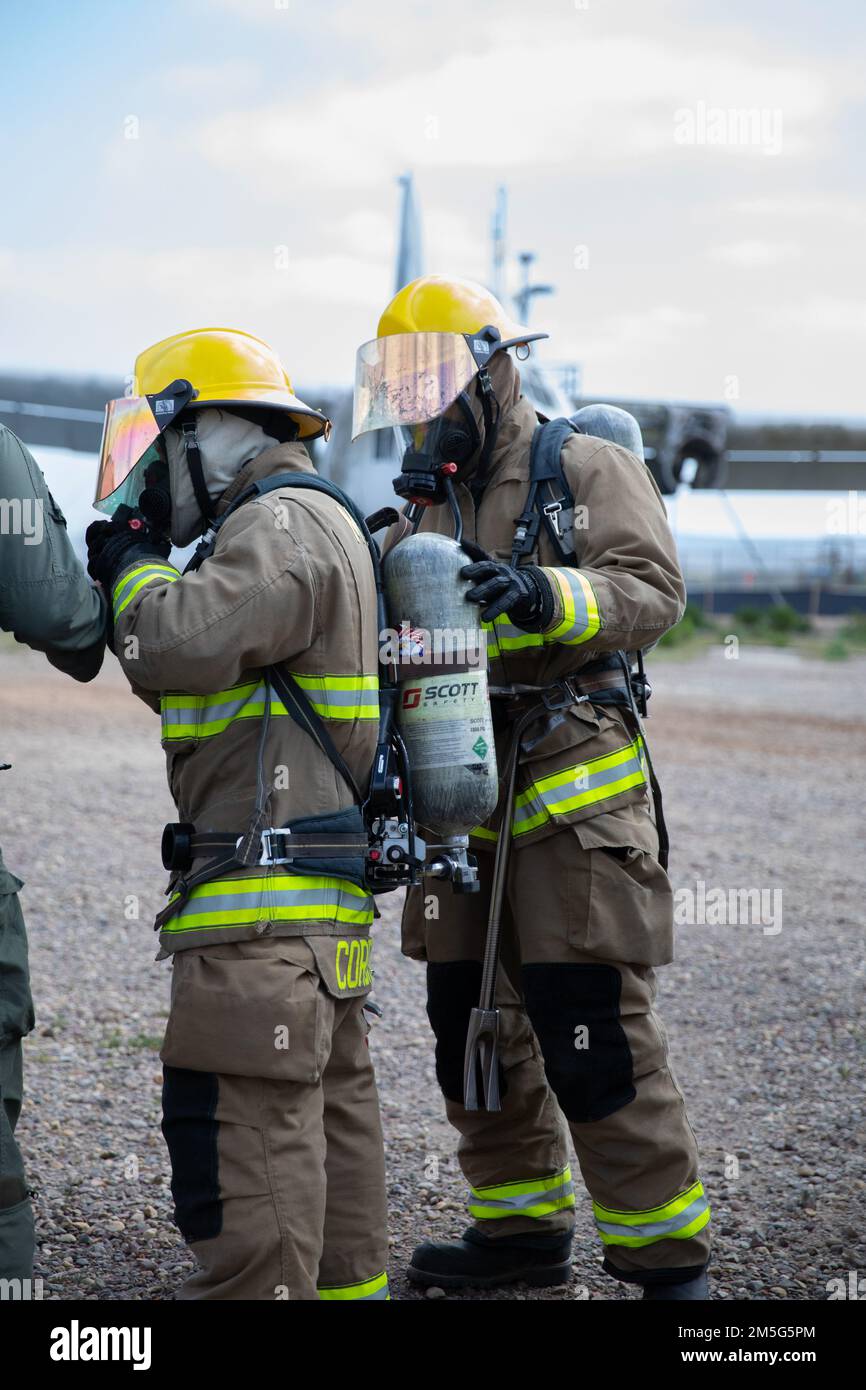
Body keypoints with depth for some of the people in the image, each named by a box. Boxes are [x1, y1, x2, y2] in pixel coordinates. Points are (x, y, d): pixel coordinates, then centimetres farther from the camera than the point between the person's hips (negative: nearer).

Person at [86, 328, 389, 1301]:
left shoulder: (282, 525, -11)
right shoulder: (306, 525, 22)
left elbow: (189, 642, -27)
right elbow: (179, 679, 27)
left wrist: (140, 569, -7)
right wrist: (128, 576, 13)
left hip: (266, 893, -11)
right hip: (321, 905, 11)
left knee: (244, 1127, -12)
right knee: (327, 1112, 16)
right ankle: (346, 1281, 25)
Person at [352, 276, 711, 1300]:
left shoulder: (587, 470, 0)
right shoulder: (420, 513, 19)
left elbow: (653, 589, -13)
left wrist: (548, 596, -28)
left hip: (573, 785, -7)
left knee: (593, 1036, -11)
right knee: (472, 1021, 12)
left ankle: (666, 1258, -2)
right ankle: (521, 1227, 27)